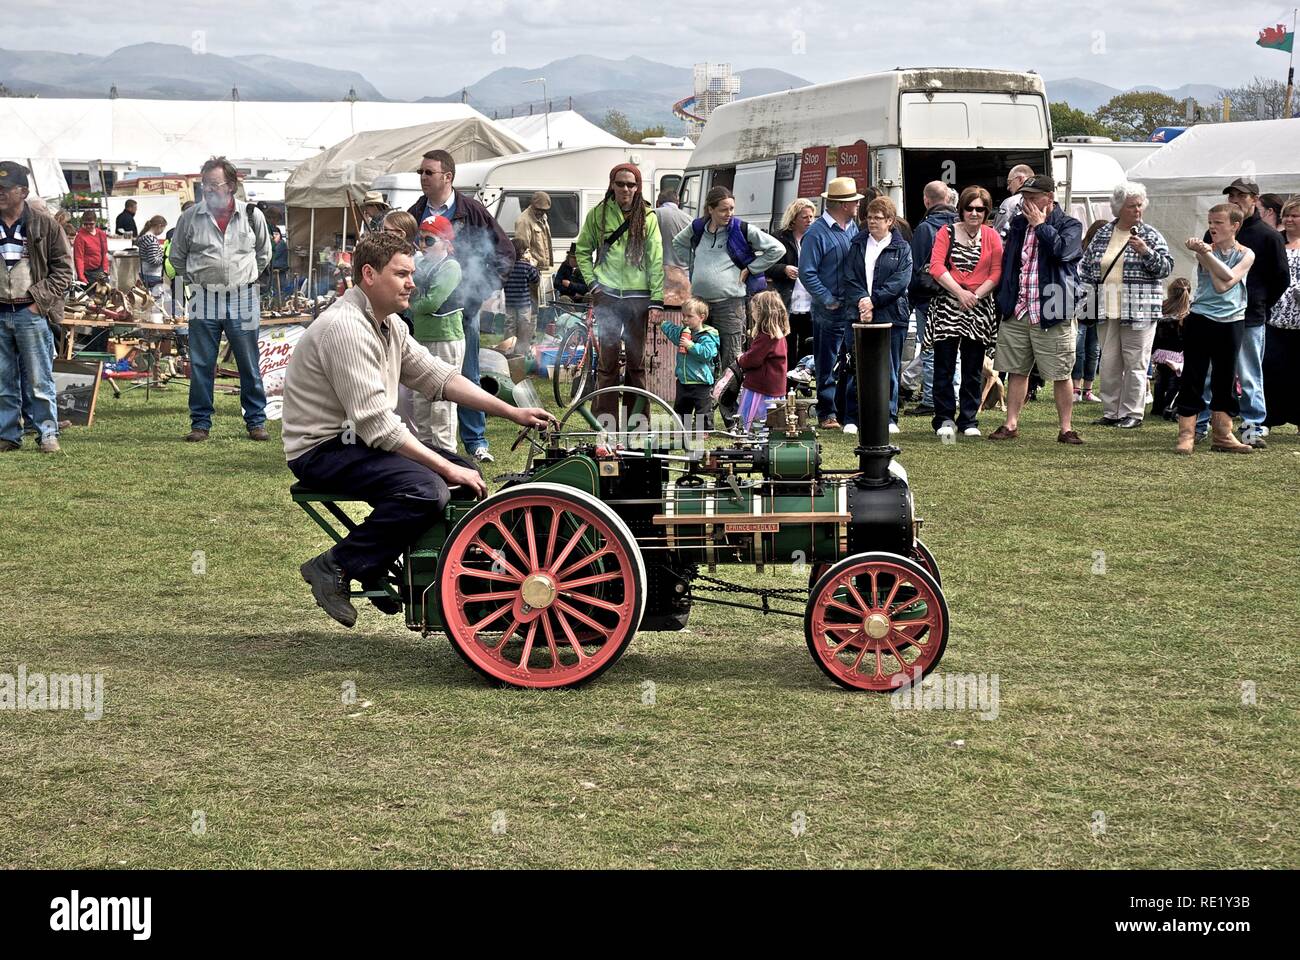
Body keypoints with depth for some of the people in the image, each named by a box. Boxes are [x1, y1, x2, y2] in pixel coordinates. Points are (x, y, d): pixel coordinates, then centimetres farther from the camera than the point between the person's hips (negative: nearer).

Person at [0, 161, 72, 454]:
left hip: (32, 314, -3)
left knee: (38, 381, -1)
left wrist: (40, 301, -7)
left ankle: (47, 434, 6)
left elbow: (63, 268, 2)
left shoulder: (45, 225, 0)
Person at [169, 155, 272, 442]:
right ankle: (200, 423, 11)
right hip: (204, 300, 0)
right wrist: (194, 280, 8)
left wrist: (246, 279, 11)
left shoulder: (252, 216, 1)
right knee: (201, 365, 3)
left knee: (249, 365, 4)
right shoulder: (190, 217, 0)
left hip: (243, 300, 0)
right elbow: (177, 256, 14)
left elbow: (264, 254, 16)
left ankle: (256, 421, 13)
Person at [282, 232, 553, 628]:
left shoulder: (389, 324, 11)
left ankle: (385, 571, 11)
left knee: (467, 473, 8)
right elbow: (376, 424, -26)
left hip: (358, 440, 10)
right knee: (428, 490, -28)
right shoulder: (345, 327, -22)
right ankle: (334, 568, -16)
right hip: (322, 449, -10)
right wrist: (447, 468, -24)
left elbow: (437, 376, 11)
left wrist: (512, 412, 2)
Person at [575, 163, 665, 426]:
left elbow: (656, 260, 0)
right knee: (607, 359, -1)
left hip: (638, 296, 0)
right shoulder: (599, 213, 4)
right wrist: (591, 281, 1)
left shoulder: (647, 217, 3)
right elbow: (583, 249, 14)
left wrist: (657, 301, -5)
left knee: (637, 360, 6)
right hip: (607, 295, 0)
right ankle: (604, 419, 2)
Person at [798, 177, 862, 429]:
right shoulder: (817, 233, -8)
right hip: (831, 312, -6)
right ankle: (827, 414, 4)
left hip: (855, 309, 7)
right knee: (827, 365, 0)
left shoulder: (854, 229, 14)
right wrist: (828, 300, -14)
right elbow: (807, 273, -11)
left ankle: (849, 411, 16)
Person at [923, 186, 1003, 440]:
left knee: (973, 369, 5)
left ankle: (969, 420, 12)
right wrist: (960, 293, -14)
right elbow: (936, 267, -6)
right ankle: (945, 419, 2)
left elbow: (997, 272, 1)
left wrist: (975, 295, -11)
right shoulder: (947, 233, 3)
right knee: (944, 366, -4)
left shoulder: (992, 236, 7)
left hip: (979, 308, 2)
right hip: (948, 304, -2)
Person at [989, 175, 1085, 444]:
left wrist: (1040, 225, -11)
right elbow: (1005, 261, 19)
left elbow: (1063, 250, -23)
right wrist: (1003, 299, 12)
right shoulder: (1018, 224, 13)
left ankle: (1066, 428, 8)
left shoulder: (1069, 225, -2)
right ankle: (1011, 425, 17)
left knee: (1061, 375, 1)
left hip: (1051, 313, -5)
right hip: (1016, 311, 5)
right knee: (1016, 371, 10)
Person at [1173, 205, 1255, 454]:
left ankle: (1223, 435, 17)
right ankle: (1186, 435, 1)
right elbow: (1221, 278, -17)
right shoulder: (1205, 250, -1)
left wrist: (1207, 254, -16)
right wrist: (1204, 253, -25)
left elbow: (1227, 282, -14)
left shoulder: (1246, 254, 1)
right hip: (1200, 320, -2)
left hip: (1231, 323, 2)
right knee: (1192, 378, -2)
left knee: (1225, 380, 9)